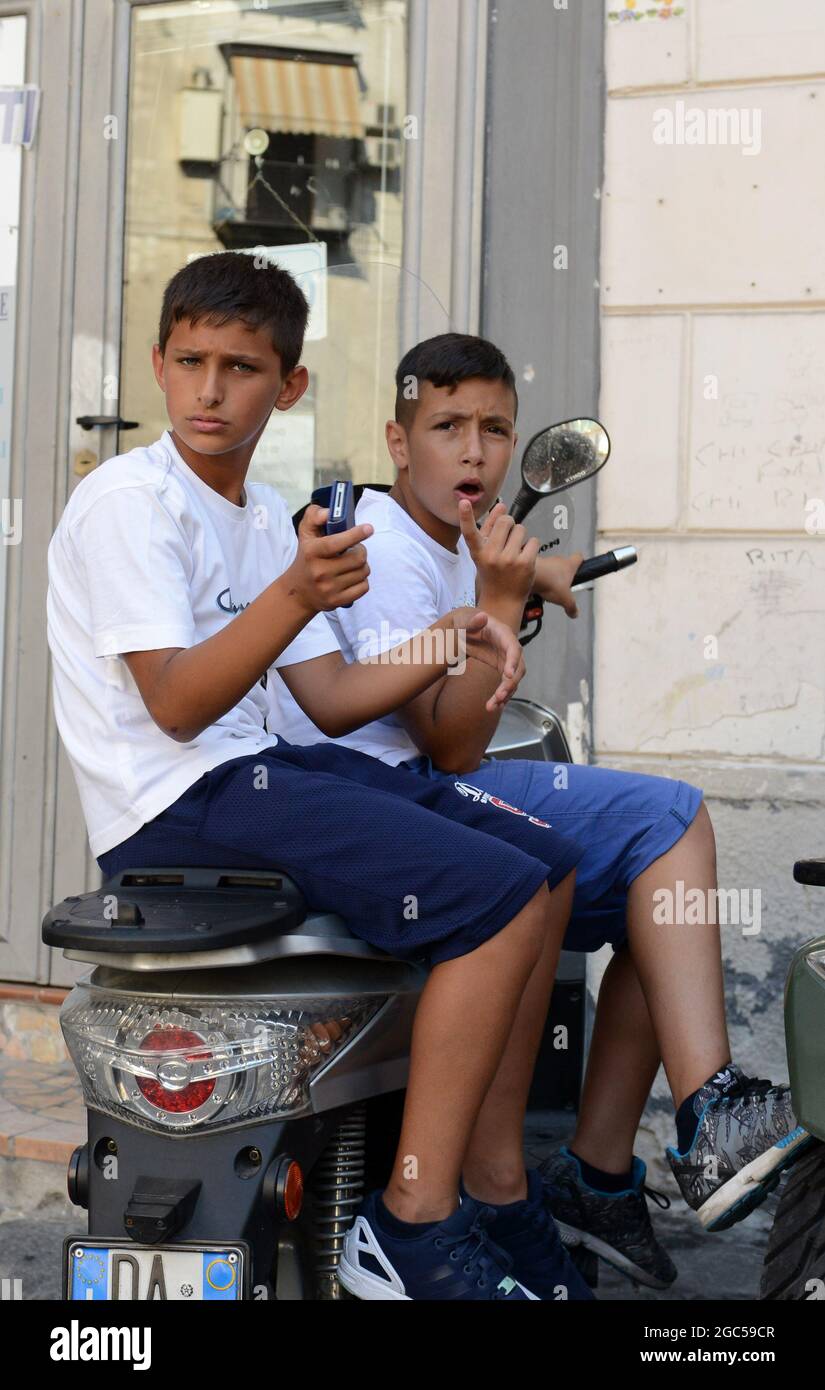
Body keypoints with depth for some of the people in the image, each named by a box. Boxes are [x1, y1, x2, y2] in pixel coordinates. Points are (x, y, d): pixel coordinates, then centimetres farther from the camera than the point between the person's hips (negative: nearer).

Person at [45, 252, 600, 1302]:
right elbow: (176, 705, -19)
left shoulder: (265, 517, 16)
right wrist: (296, 596, -31)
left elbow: (328, 702, 12)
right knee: (499, 892, -19)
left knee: (548, 863, 6)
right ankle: (413, 1227, -13)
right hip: (177, 805, -9)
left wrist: (446, 643, -2)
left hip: (259, 770, 9)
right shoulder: (129, 501, -10)